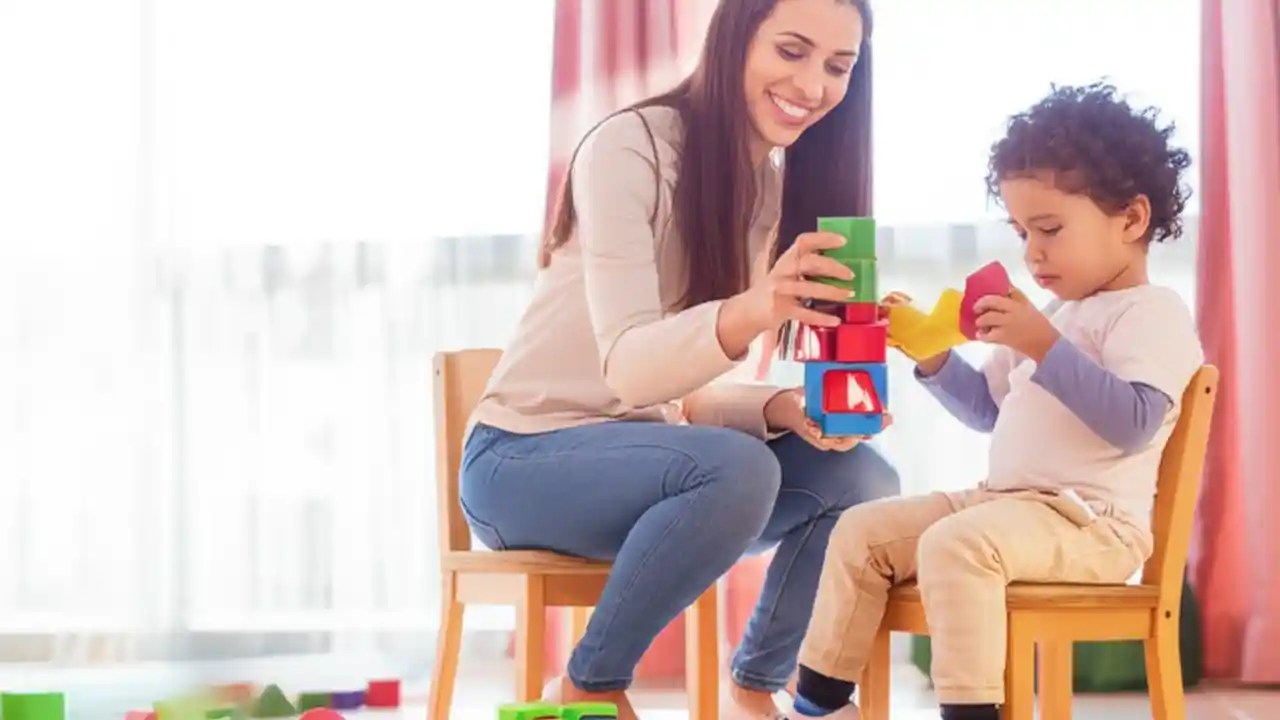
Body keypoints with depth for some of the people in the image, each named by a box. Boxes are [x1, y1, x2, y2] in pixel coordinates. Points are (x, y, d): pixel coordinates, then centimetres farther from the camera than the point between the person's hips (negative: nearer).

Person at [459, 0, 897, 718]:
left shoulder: (787, 180, 4)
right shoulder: (631, 148, -17)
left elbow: (701, 387, 1)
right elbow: (630, 368, -27)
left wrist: (789, 408, -22)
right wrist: (753, 309, -46)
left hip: (650, 451, 7)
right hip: (527, 457, -6)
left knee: (862, 481, -16)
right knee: (735, 469, -33)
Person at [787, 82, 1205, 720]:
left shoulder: (1153, 313, -8)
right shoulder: (1054, 314, 22)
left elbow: (1132, 422, -24)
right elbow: (987, 409, 31)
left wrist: (1046, 349, -28)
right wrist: (932, 354, 15)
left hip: (1092, 522, -10)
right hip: (1006, 501, 10)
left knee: (954, 544, -35)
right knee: (863, 531, 3)